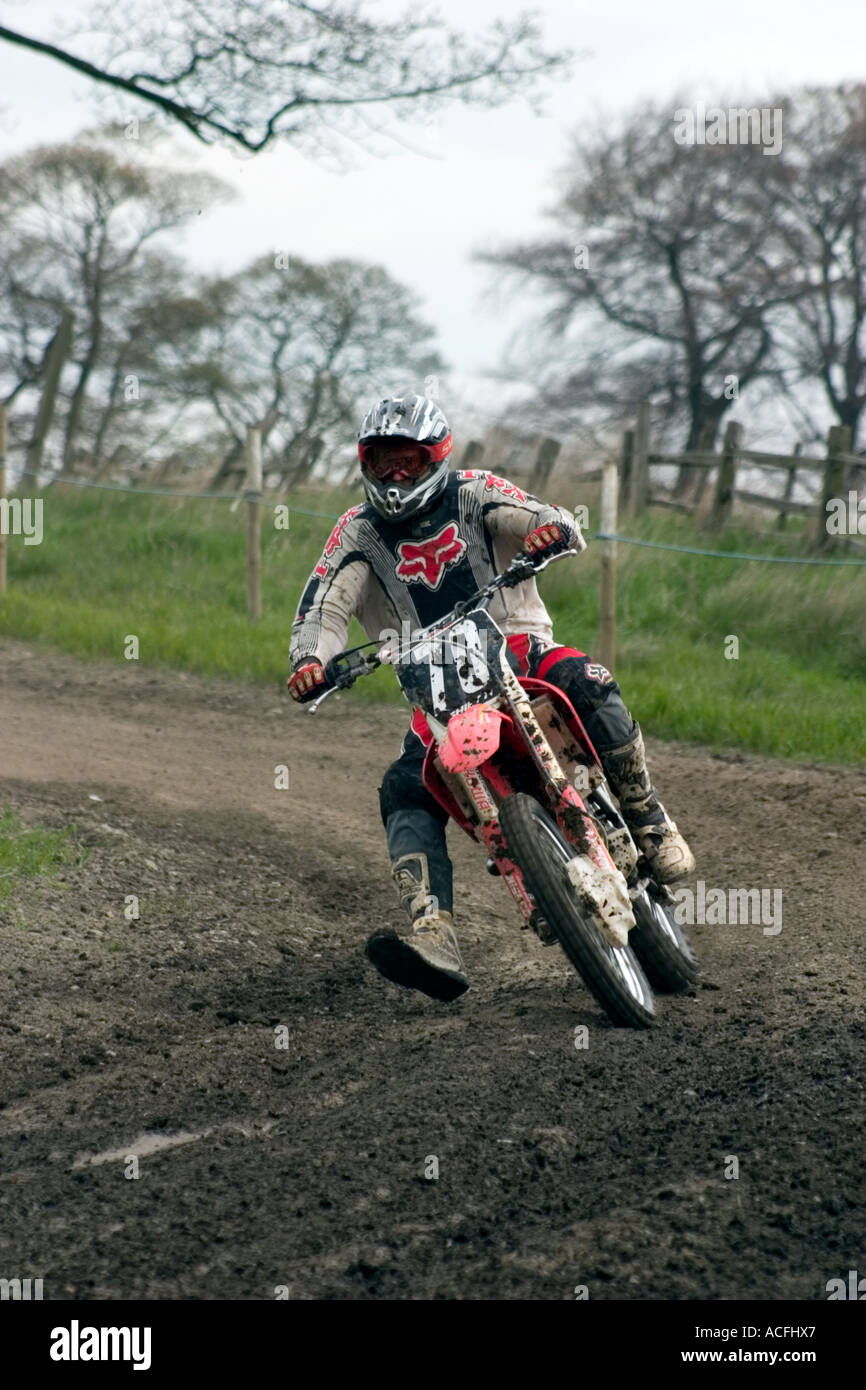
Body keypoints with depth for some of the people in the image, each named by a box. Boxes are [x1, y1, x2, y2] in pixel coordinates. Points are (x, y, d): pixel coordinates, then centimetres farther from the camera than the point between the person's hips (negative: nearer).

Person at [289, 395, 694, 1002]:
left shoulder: (473, 493, 1)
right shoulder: (359, 532, 6)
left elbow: (554, 520, -12)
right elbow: (323, 607, -5)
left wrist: (553, 529, -38)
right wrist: (311, 660, -28)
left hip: (519, 649, -2)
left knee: (586, 683, -35)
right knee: (404, 791, -24)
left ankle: (651, 824, -18)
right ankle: (434, 939, -38)